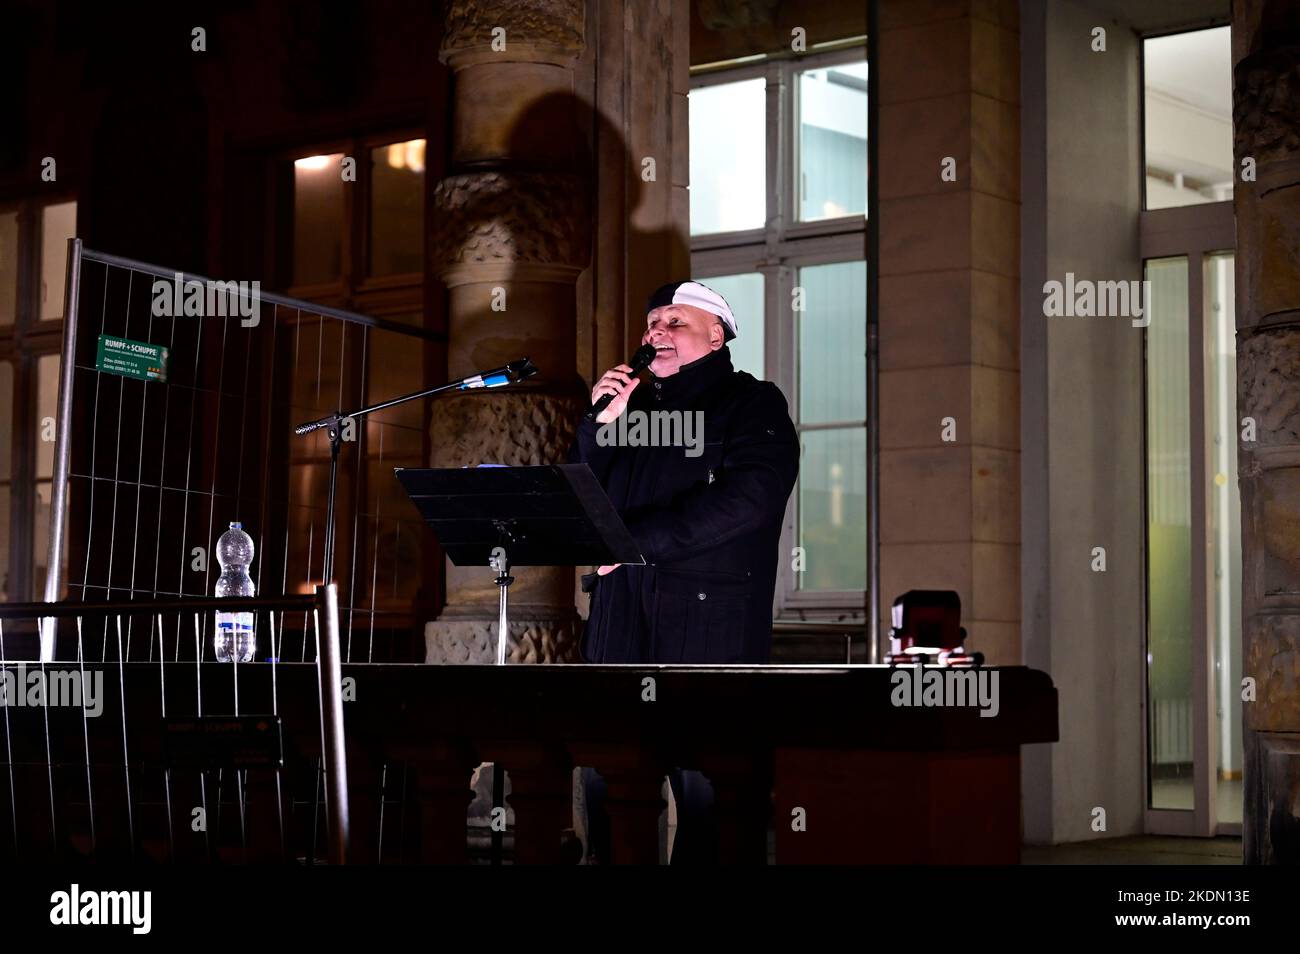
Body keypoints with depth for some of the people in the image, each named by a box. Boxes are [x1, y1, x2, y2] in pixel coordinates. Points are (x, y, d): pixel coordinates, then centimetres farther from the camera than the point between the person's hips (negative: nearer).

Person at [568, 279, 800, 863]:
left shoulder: (752, 405, 3)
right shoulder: (633, 406, 20)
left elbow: (745, 499, -14)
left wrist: (634, 539, -13)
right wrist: (601, 425, 0)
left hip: (708, 624, -5)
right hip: (620, 618, 5)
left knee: (703, 788, -5)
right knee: (602, 773, 5)